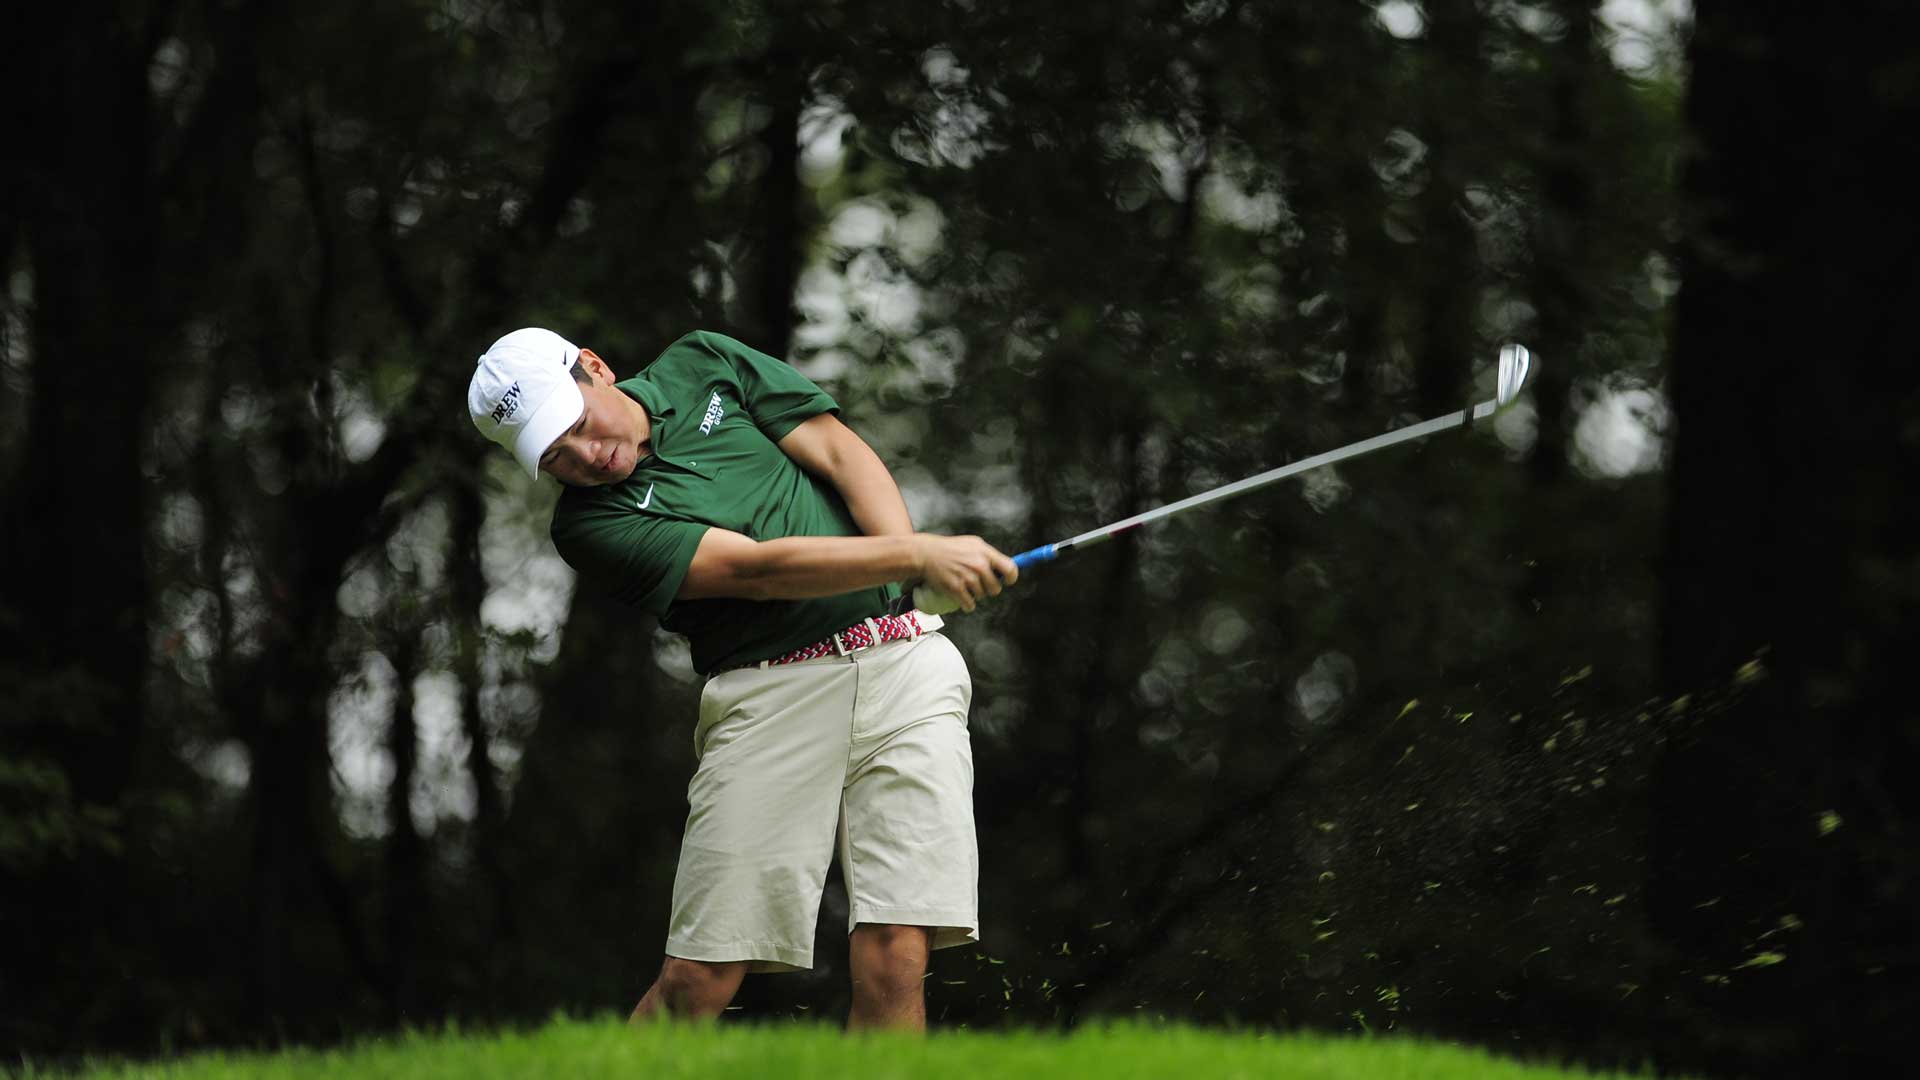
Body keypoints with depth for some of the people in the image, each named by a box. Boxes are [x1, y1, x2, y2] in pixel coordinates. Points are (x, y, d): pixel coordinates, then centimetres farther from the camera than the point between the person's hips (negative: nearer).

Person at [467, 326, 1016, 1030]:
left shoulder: (704, 364, 11)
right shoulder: (593, 523, -4)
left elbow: (840, 452, 7)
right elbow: (756, 568, -13)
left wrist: (908, 556, -11)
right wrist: (918, 555, -22)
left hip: (904, 660, 2)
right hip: (771, 697, -2)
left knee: (892, 966, -11)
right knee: (696, 981, -9)